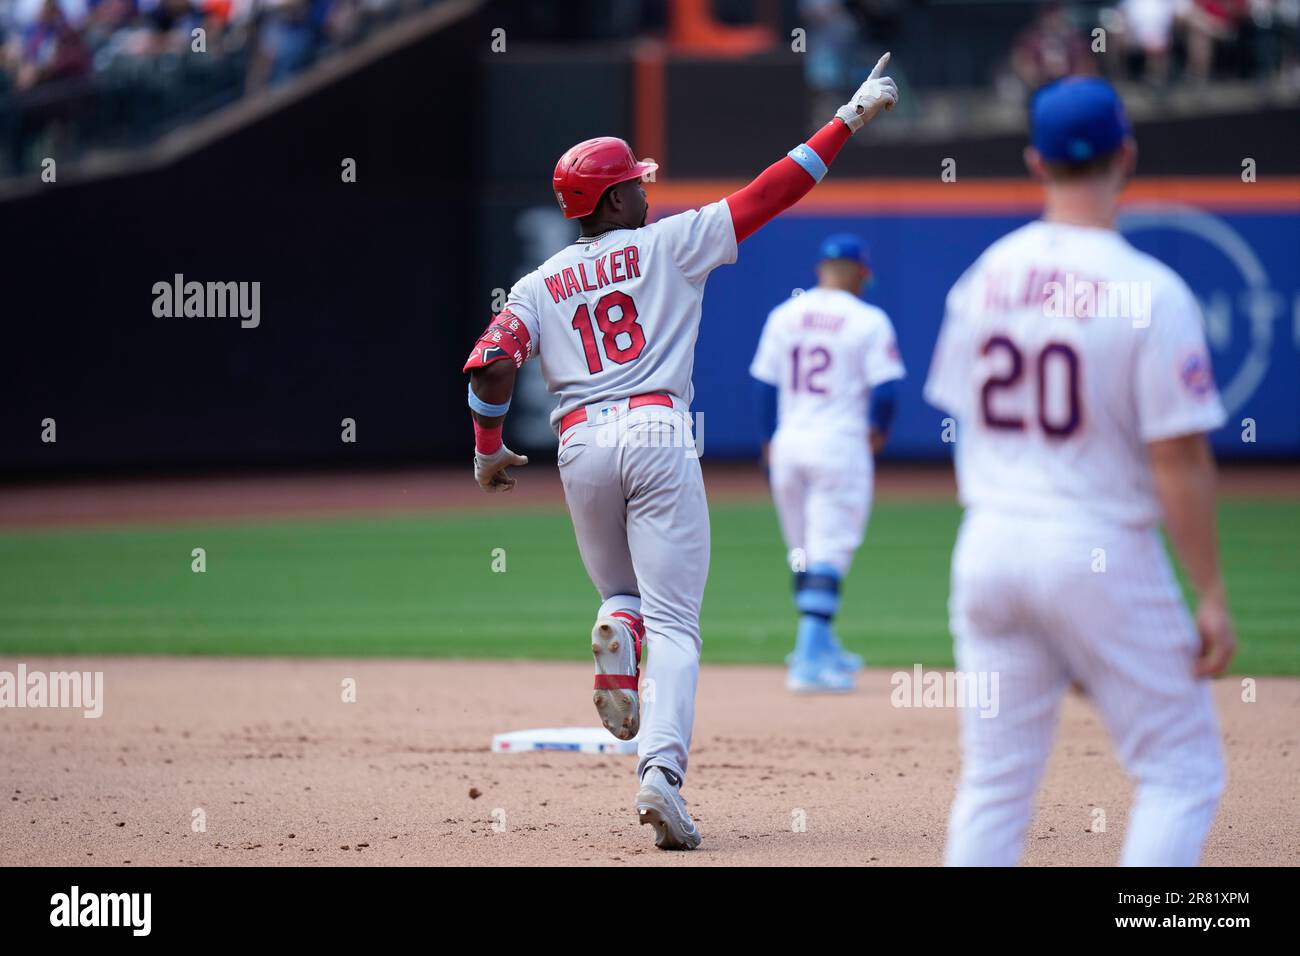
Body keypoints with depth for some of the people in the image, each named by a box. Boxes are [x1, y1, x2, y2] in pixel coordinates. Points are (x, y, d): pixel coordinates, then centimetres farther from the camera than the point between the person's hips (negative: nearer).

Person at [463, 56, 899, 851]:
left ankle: (618, 626, -14)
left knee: (625, 595, 24)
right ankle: (662, 771, -25)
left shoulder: (538, 286, 14)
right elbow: (769, 195, 6)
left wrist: (489, 453, 15)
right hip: (658, 432, -3)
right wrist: (850, 119, 9)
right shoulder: (669, 245, 8)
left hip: (581, 444, 3)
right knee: (674, 621, -5)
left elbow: (492, 366, 1)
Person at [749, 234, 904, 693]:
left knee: (803, 552, 17)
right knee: (829, 552, -5)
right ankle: (810, 660, -13)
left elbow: (764, 383, 10)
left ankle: (820, 649, 28)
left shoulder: (783, 315, 7)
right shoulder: (868, 321, -6)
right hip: (840, 446, -5)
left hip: (788, 445, 5)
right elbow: (886, 388, -11)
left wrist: (768, 441, 20)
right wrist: (879, 430, 8)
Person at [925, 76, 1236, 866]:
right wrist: (1212, 596, -9)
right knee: (1182, 772, 5)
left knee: (995, 781, 11)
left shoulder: (986, 276, 5)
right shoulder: (1151, 292, -13)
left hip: (988, 542, 5)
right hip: (1102, 550, -5)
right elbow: (1178, 460, -14)